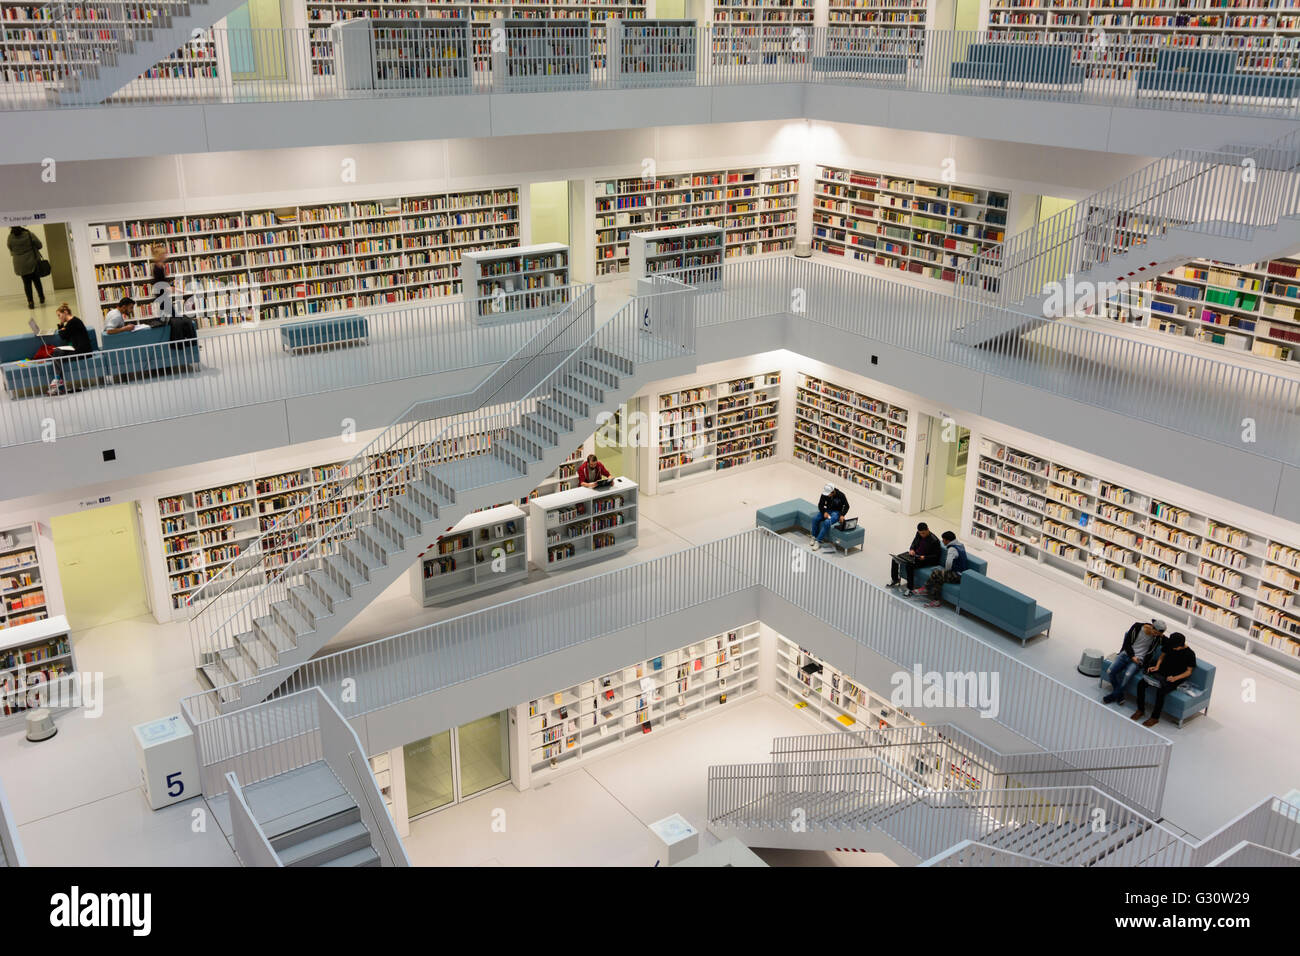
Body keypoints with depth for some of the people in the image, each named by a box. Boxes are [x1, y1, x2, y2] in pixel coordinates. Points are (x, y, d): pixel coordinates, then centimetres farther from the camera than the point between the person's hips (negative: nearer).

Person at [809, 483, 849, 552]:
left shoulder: (840, 495, -18)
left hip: (836, 512, -4)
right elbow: (820, 505, 0)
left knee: (827, 523, -32)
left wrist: (842, 515, -20)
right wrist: (824, 512, -19)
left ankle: (818, 541, -26)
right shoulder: (824, 494, -10)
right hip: (827, 510, 4)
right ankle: (814, 538, -5)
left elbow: (846, 506, -6)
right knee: (815, 519, -21)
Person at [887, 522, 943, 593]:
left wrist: (924, 557, -28)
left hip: (925, 559, -8)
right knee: (894, 559, 1)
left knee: (909, 565, -35)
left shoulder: (934, 541, -19)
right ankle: (894, 580, 19)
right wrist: (912, 549, -4)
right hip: (914, 555, 8)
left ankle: (910, 588, -26)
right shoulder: (918, 534, -1)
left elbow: (936, 556, -15)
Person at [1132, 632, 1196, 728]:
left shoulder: (1190, 654, -11)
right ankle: (1140, 710, 0)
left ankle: (1155, 717, -15)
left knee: (1160, 691, -32)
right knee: (1141, 683, -16)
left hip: (1175, 678, -5)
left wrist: (1175, 678, -19)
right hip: (1161, 672, 5)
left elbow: (1188, 671, -5)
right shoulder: (1169, 645, 0)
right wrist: (1157, 666, 0)